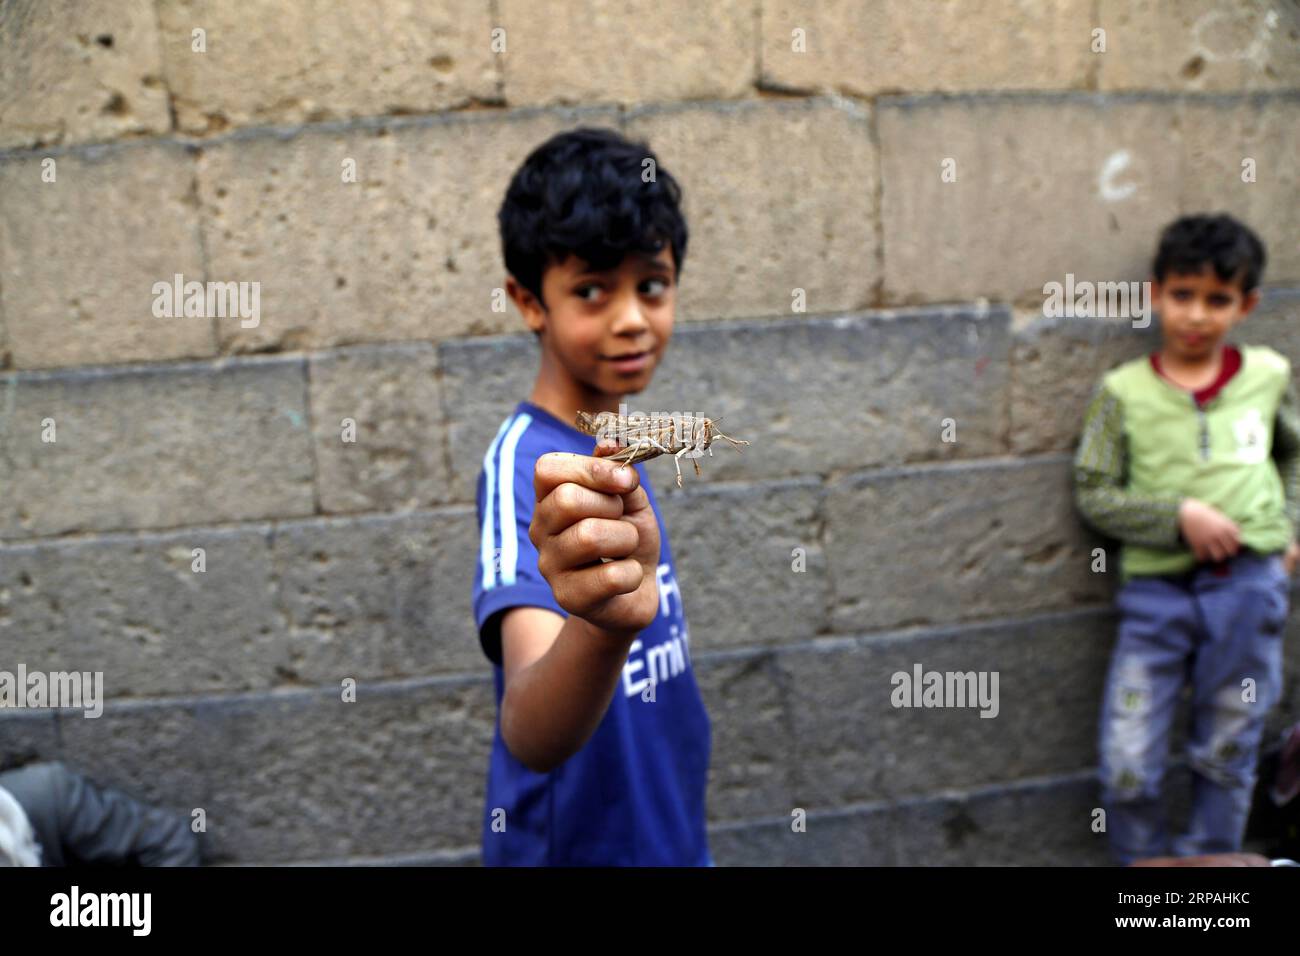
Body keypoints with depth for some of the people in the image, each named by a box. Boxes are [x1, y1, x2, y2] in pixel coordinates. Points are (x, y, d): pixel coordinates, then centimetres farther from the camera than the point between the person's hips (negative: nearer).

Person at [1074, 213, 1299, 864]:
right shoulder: (1123, 391, -1)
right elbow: (1093, 493, -3)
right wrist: (1181, 514, -14)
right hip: (1157, 588, -1)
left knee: (1227, 756, 13)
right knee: (1127, 766, -3)